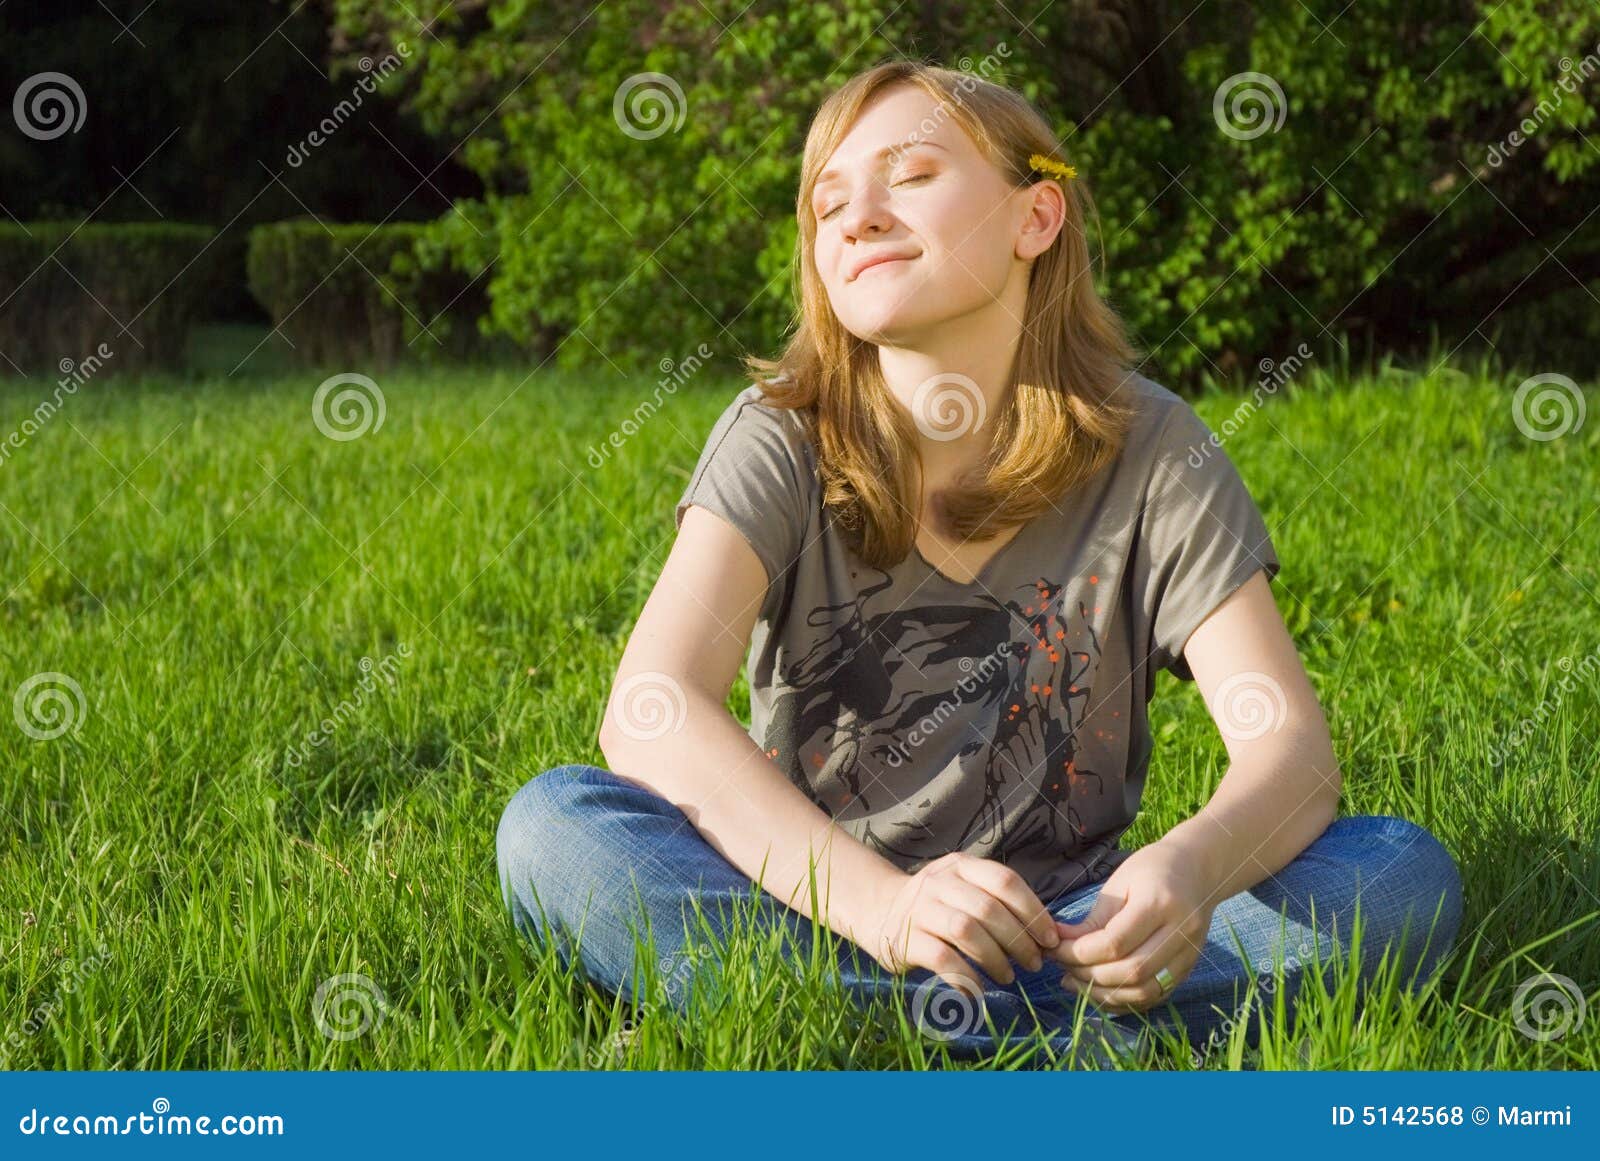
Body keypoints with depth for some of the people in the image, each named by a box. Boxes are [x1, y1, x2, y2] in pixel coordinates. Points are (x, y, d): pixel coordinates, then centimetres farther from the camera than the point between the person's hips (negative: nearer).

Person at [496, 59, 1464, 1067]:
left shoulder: (1149, 451, -4)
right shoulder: (784, 438, -5)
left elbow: (1294, 749, -12)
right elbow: (648, 711, -20)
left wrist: (1192, 866, -38)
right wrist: (879, 899, -37)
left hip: (1058, 927, 1)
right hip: (817, 911, 0)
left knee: (1406, 879, -21)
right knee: (552, 824, -28)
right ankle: (1074, 1034, -32)